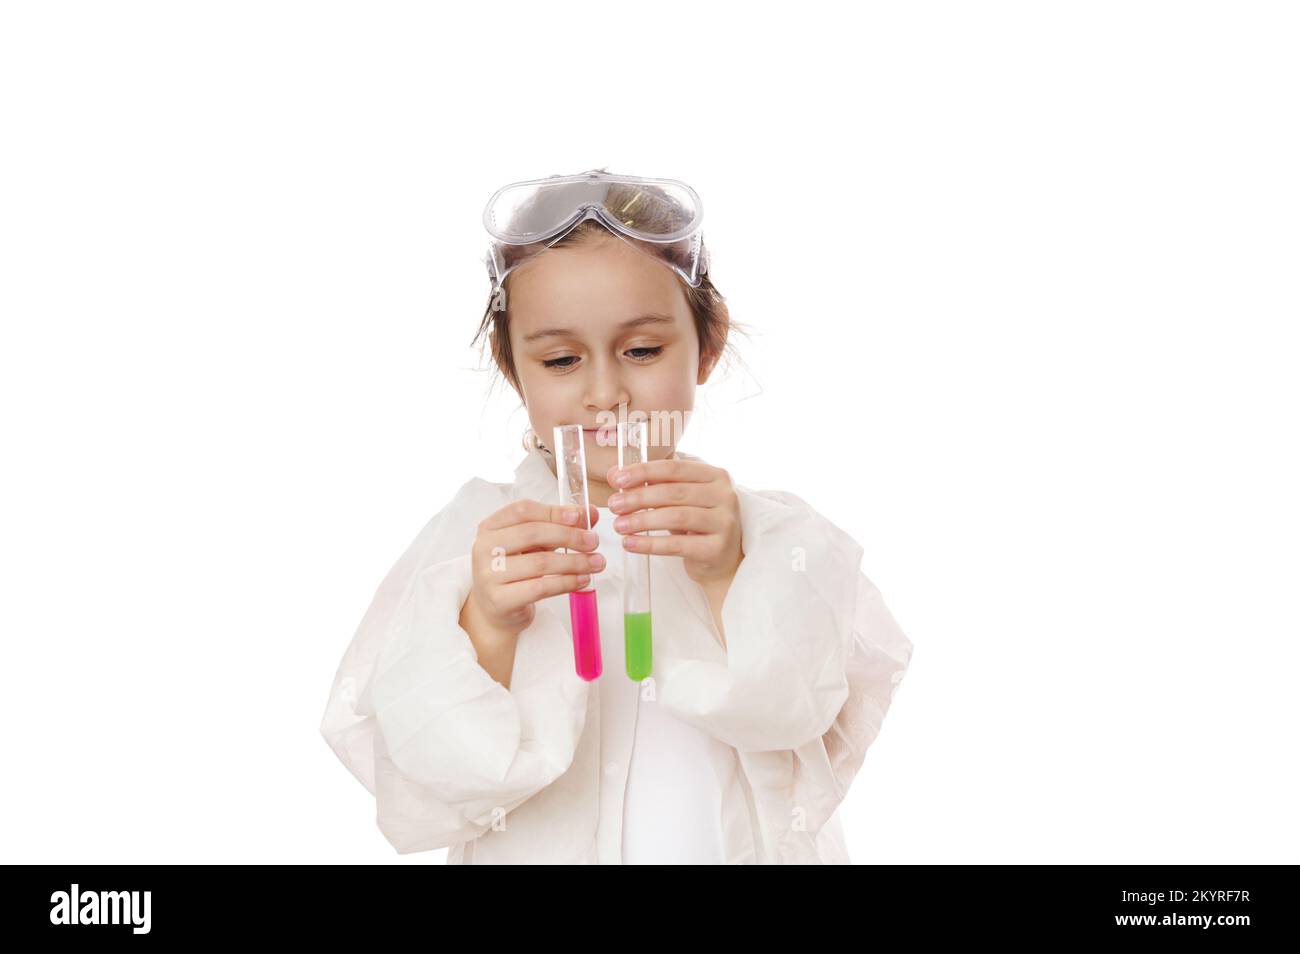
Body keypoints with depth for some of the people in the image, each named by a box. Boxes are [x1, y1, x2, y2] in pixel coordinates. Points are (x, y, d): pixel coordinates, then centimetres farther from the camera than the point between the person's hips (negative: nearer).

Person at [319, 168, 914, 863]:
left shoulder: (776, 538, -3)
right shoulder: (477, 536, -5)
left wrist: (726, 581, -23)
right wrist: (486, 630, -25)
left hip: (751, 849, 1)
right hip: (535, 851, 0)